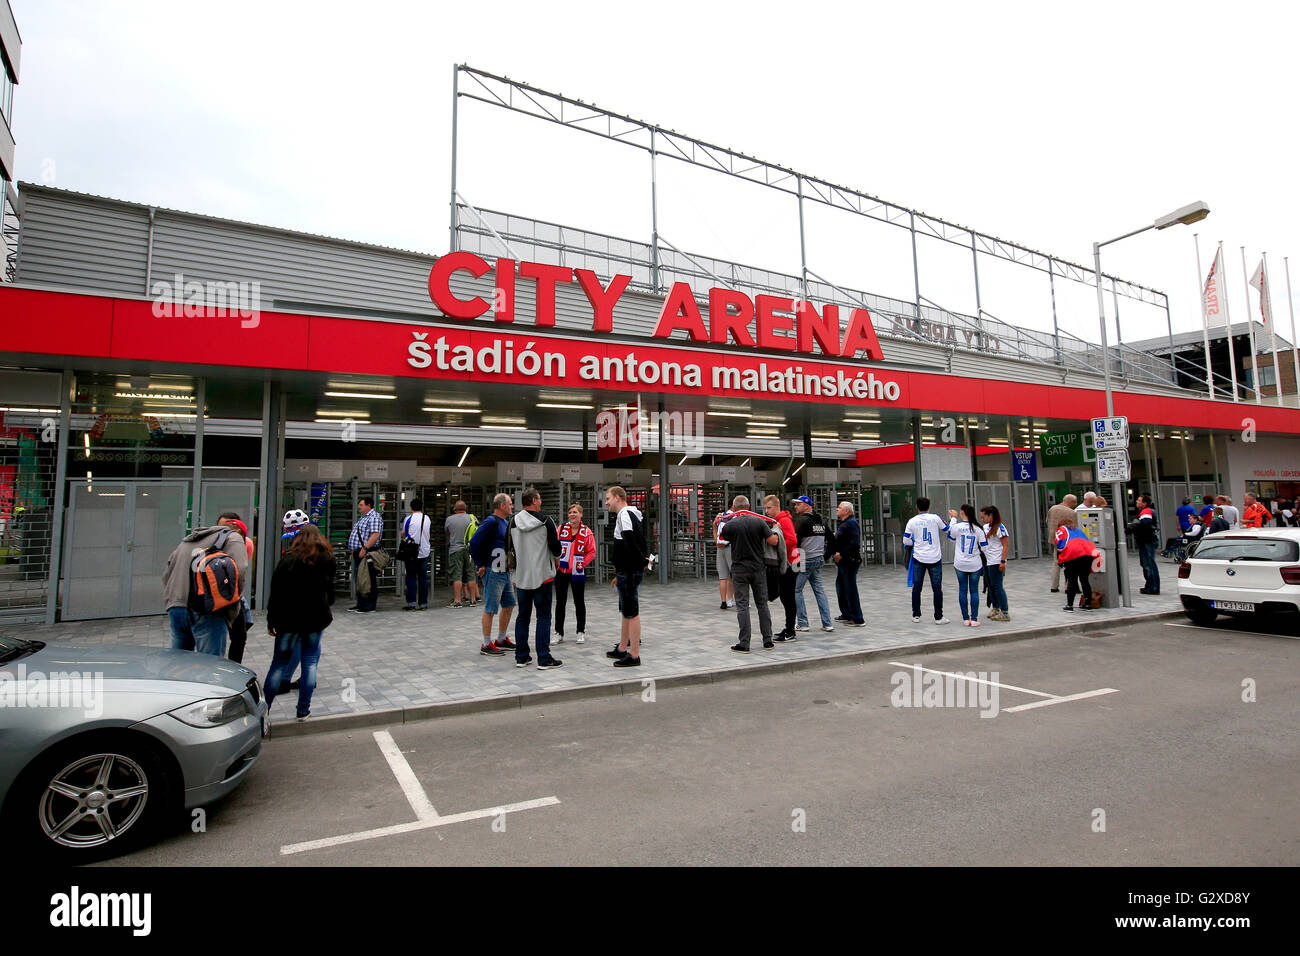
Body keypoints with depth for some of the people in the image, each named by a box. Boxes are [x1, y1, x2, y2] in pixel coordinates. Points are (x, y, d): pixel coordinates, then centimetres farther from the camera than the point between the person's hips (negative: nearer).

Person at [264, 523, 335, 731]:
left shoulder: (288, 560, -1)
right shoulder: (327, 560, 3)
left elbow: (276, 593, -2)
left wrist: (271, 620, 4)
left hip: (289, 619, -1)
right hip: (315, 619, 1)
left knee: (279, 663, 7)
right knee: (310, 662, 8)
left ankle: (264, 709, 8)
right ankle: (303, 710, 10)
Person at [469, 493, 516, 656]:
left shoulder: (506, 522, 14)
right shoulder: (491, 522, -15)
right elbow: (474, 542, -21)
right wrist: (480, 565, -16)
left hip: (505, 572, 10)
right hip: (492, 573, -10)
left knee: (508, 605, 15)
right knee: (490, 609, -2)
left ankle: (501, 640, 28)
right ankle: (487, 645, 7)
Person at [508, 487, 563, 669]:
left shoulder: (514, 521, 2)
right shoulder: (546, 520, -10)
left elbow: (511, 547, 10)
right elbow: (556, 546, -7)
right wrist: (556, 558, 14)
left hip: (521, 575, 4)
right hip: (543, 574, -4)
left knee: (523, 616, 13)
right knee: (543, 616, 1)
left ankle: (521, 657, 18)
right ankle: (544, 659, 2)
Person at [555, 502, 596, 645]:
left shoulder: (587, 532, -2)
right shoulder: (561, 529, 2)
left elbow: (592, 552, 0)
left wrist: (582, 564, -9)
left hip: (578, 573, -1)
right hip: (561, 571, 1)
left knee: (579, 602, 8)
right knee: (560, 602, 6)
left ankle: (581, 632, 20)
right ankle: (559, 633, 16)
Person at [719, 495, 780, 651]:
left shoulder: (730, 525, -8)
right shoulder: (759, 521, -4)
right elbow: (773, 541, -6)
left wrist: (716, 526, 21)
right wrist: (775, 529, 14)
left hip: (739, 569, -2)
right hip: (759, 568, 2)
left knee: (742, 606, 1)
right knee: (762, 603, 12)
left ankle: (744, 644, 0)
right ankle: (768, 640, 18)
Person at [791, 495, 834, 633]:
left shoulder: (802, 520, -11)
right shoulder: (822, 520, 13)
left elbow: (796, 540, -17)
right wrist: (825, 555, 22)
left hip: (805, 560, -8)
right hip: (819, 560, 8)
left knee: (796, 590, 1)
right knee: (820, 590, 10)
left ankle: (802, 623, 2)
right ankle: (827, 623, 8)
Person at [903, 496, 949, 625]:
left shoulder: (912, 521, -3)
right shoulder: (935, 518, -4)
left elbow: (906, 541, -1)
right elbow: (947, 529, 12)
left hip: (918, 558, 1)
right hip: (935, 558, -1)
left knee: (916, 587, 9)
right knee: (937, 588, 5)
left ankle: (916, 615, 13)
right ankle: (938, 617, 8)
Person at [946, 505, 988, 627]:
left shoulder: (957, 527, -11)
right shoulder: (978, 529, -8)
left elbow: (950, 537, 11)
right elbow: (985, 547, -4)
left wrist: (953, 519, 16)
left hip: (960, 564, 0)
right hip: (975, 565, 0)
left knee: (962, 590, 7)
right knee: (974, 591, 7)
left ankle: (965, 618, 9)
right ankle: (974, 619, 5)